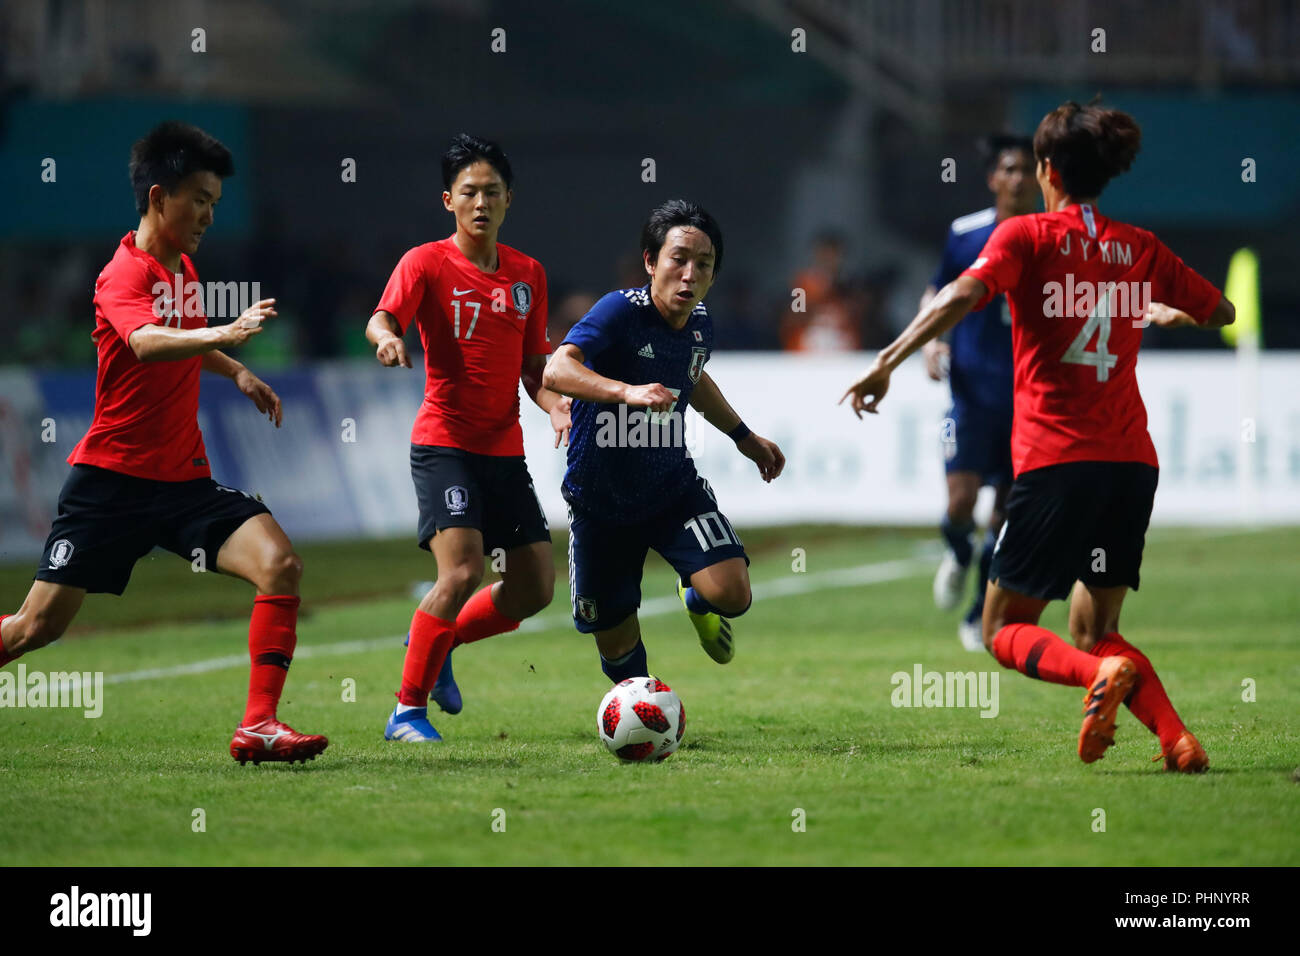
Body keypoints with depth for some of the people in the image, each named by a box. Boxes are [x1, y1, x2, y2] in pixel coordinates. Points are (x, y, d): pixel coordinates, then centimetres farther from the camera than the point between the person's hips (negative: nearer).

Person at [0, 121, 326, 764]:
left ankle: (258, 725, -19)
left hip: (185, 480, 6)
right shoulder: (124, 274, -14)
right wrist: (223, 334, -53)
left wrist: (236, 372, 24)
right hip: (112, 480, -6)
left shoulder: (183, 267, 11)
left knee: (280, 565, -17)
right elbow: (147, 343, -38)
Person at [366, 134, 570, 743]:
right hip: (444, 443, -6)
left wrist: (555, 405, -4)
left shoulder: (527, 274, 11)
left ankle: (437, 642, 29)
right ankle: (407, 711, -9)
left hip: (505, 450, 6)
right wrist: (385, 337, -46)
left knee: (535, 589, 4)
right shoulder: (426, 263, -5)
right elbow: (382, 319, -22)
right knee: (462, 571, -21)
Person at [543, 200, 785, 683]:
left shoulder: (700, 324, -3)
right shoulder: (622, 311, -22)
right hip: (599, 500, -4)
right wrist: (628, 392, -54)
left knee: (732, 594, -19)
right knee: (617, 645, 5)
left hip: (674, 489, 4)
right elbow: (557, 370, -39)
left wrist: (743, 436, 28)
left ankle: (695, 600, 19)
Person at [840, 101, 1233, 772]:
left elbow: (963, 294, -18)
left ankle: (1101, 674, -24)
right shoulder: (1141, 249, 11)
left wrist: (887, 363, -19)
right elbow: (1221, 312, 23)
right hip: (1132, 462, 4)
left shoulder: (1026, 236, -1)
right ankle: (1177, 738, -7)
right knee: (1093, 632, 16)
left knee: (1006, 630, 6)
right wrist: (1170, 313, 43)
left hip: (1054, 460, -4)